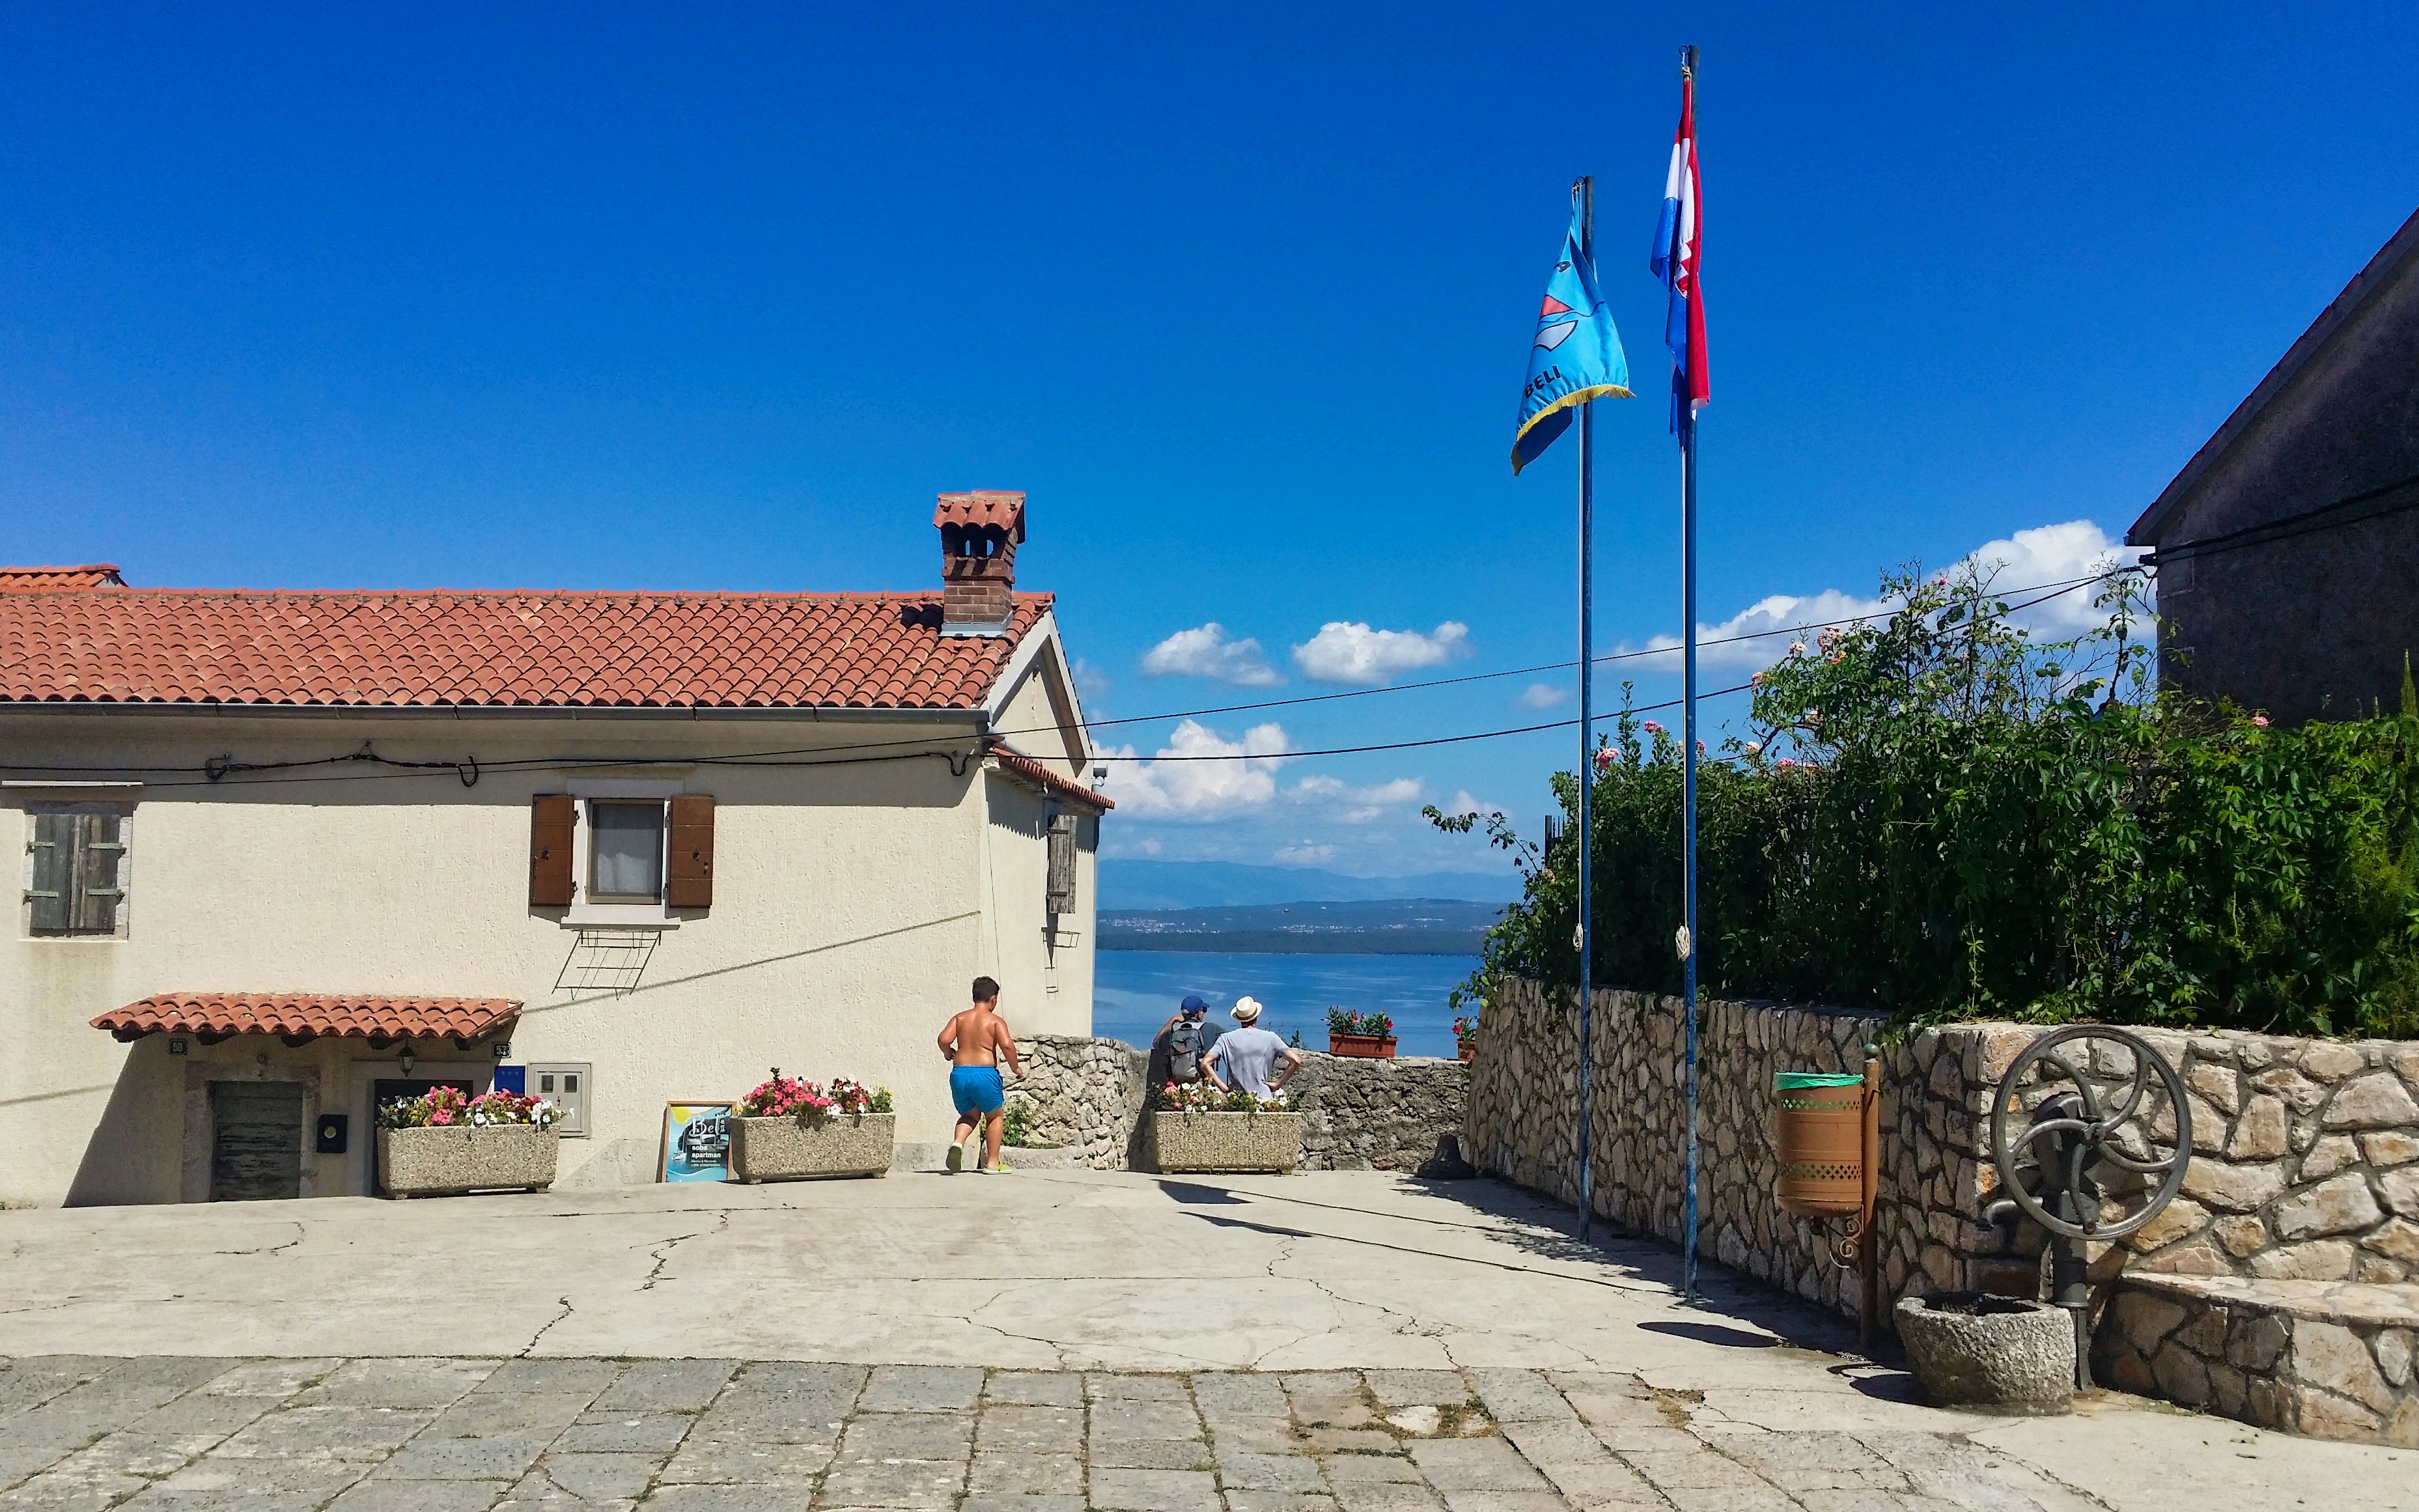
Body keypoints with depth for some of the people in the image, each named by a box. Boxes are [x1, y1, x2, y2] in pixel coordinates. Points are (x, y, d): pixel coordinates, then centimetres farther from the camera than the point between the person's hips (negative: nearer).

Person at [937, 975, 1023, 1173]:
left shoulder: (959, 1018, 9)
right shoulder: (996, 1021, -1)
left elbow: (944, 1039, -5)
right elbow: (1007, 1045, -15)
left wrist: (949, 1053, 16)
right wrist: (1015, 1067, 0)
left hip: (959, 1073, 4)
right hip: (985, 1074, -4)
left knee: (970, 1115, 24)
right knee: (996, 1116, 19)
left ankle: (957, 1142, -5)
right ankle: (992, 1162, 15)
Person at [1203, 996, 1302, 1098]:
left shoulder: (1226, 1039, 1)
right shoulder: (1270, 1038, 1)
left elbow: (1205, 1064, -7)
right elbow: (1296, 1061, -5)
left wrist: (1224, 1088, -4)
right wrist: (1277, 1084, 0)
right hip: (1263, 1096, 0)